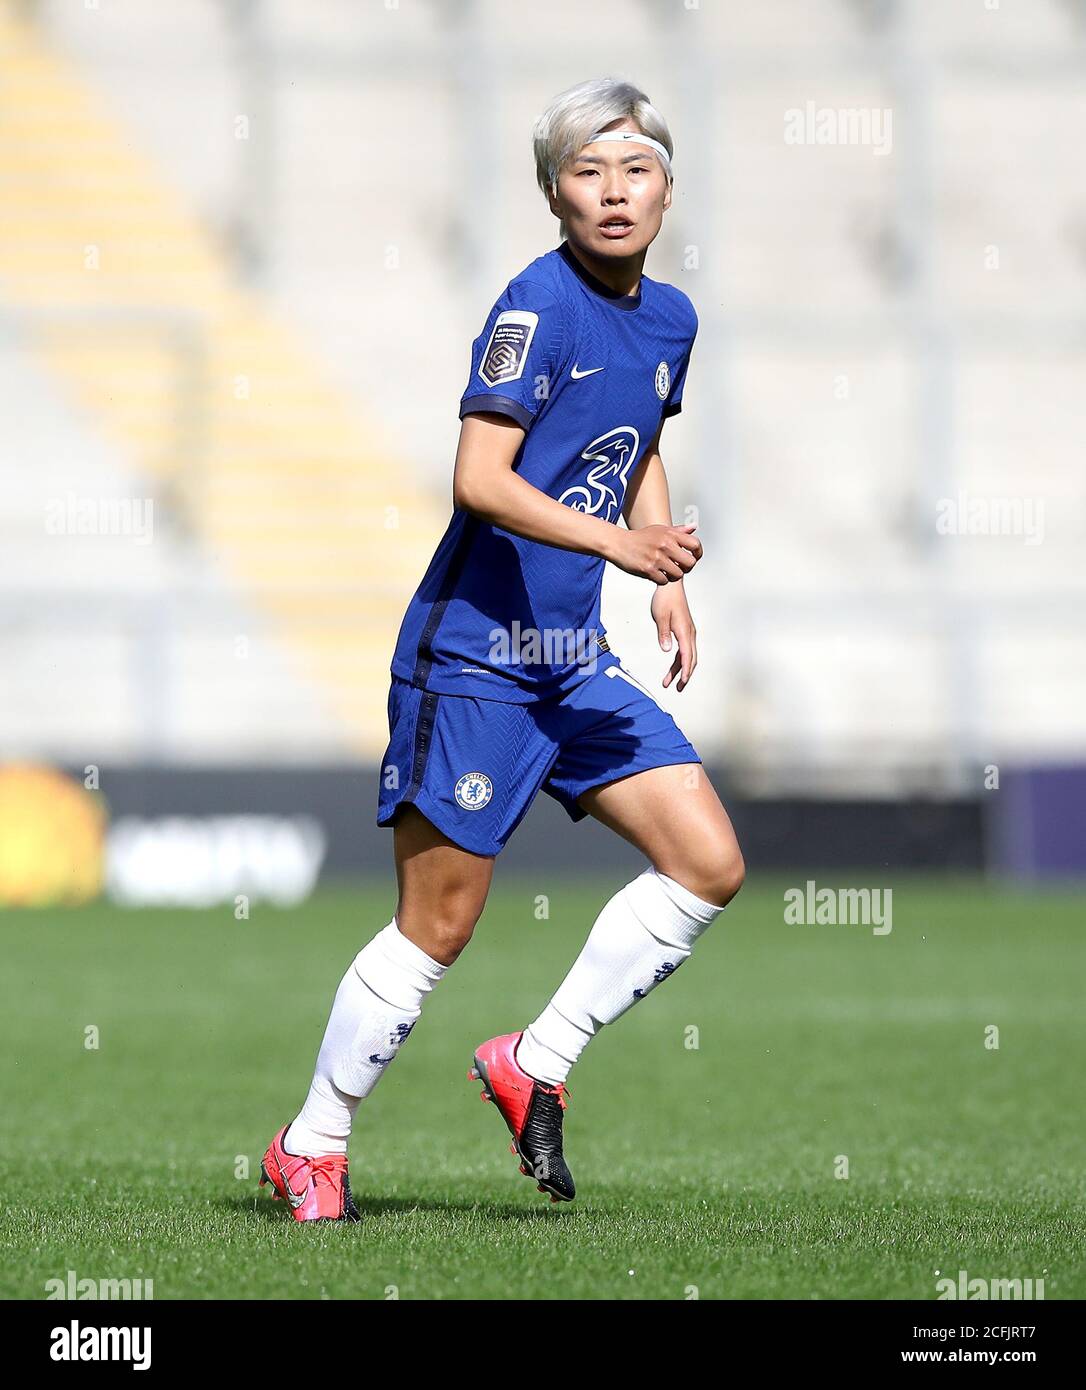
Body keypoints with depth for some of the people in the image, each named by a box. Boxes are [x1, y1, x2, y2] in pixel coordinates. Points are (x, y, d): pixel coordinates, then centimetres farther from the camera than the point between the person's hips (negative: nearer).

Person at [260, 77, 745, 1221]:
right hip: (472, 653, -8)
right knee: (439, 925, -4)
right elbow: (478, 481, -22)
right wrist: (616, 539, -32)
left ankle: (536, 1064, 11)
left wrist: (668, 585, 13)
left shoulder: (669, 319, 10)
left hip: (573, 658, 8)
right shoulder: (538, 301, -14)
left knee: (710, 865, -1)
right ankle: (312, 1147, 13)